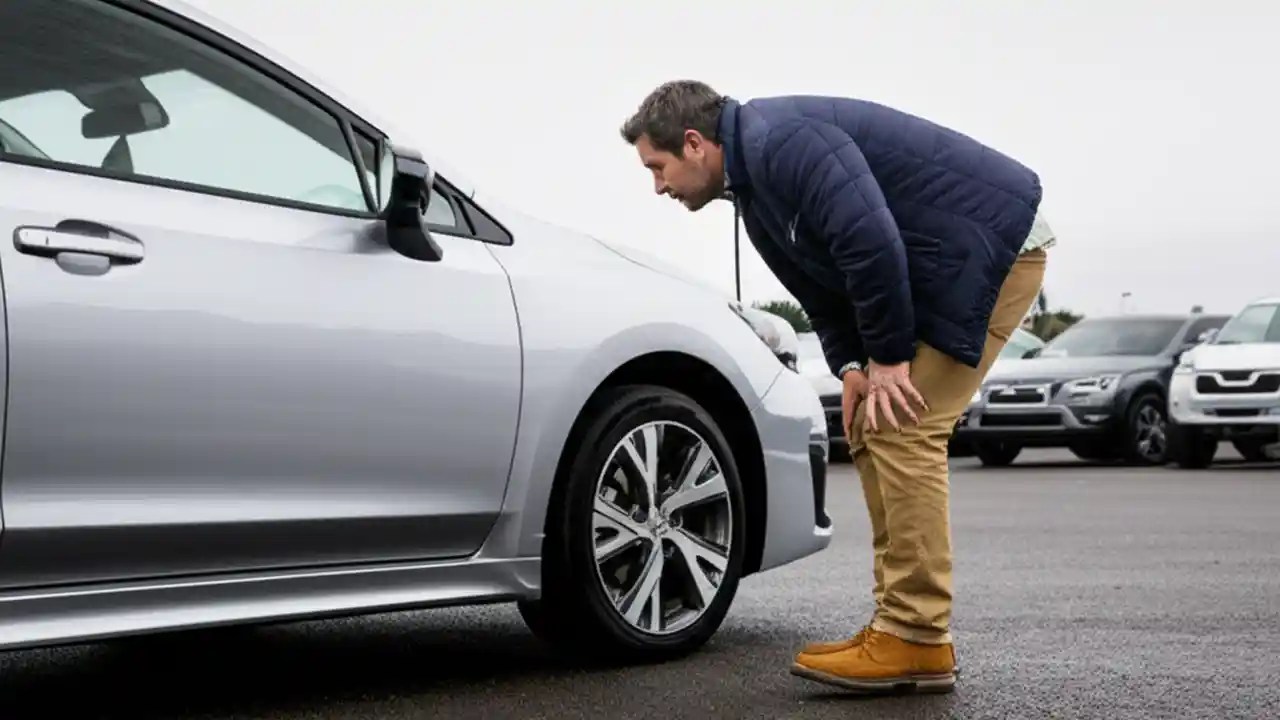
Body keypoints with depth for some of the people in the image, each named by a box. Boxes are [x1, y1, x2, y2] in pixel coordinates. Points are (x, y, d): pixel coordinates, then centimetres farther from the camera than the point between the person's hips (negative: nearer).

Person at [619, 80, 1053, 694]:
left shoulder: (780, 142, -20)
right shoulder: (754, 183, 12)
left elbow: (871, 242, -29)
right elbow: (821, 286, 17)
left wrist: (889, 358, -19)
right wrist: (851, 367, 1)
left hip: (993, 241, -10)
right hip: (941, 264, 10)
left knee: (902, 432, -14)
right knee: (870, 432, 7)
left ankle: (916, 641, -10)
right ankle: (900, 628, 10)